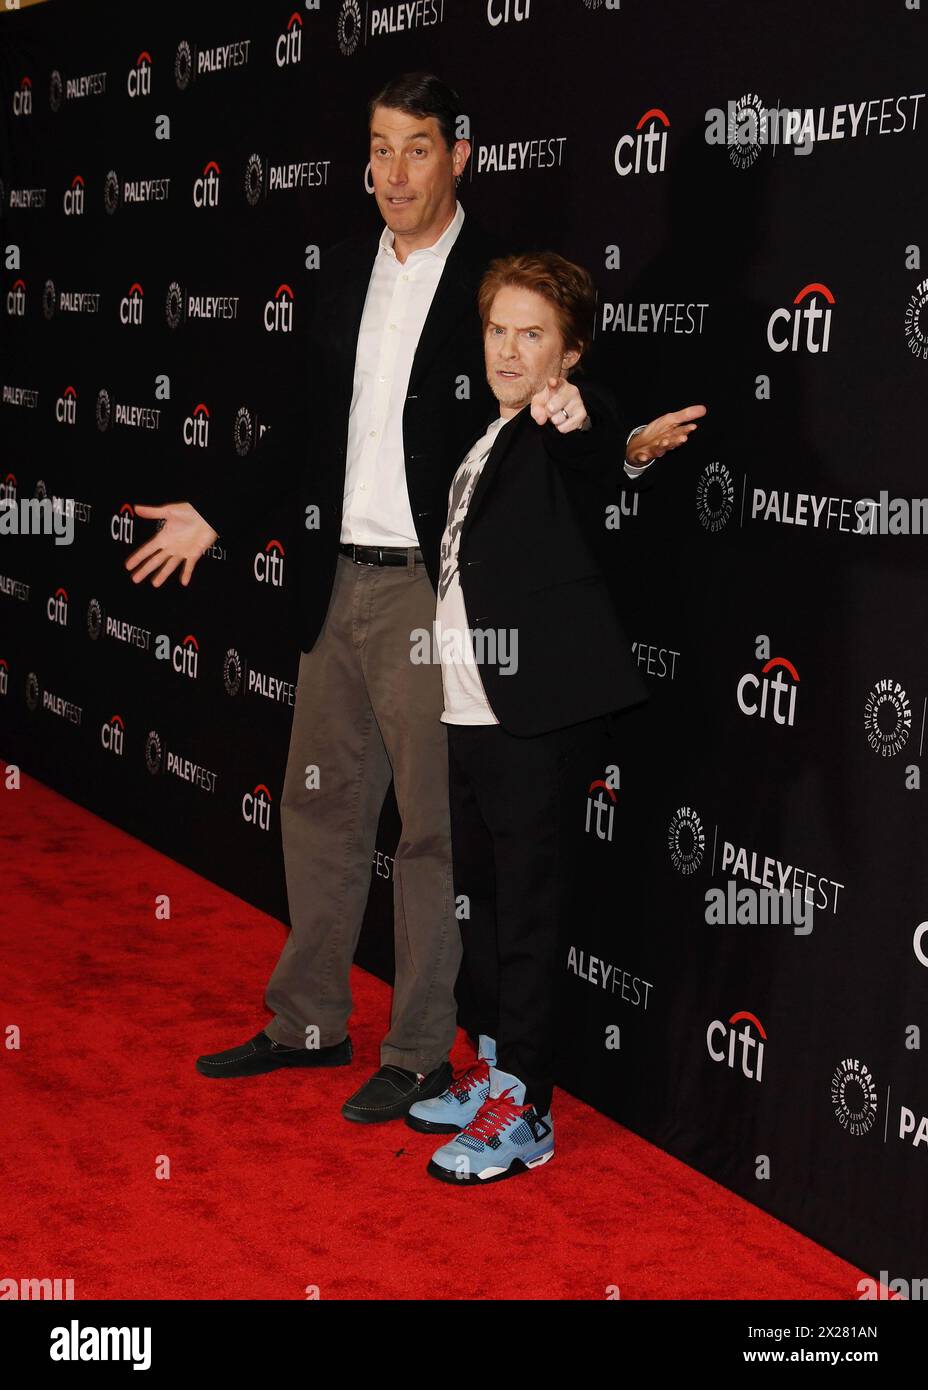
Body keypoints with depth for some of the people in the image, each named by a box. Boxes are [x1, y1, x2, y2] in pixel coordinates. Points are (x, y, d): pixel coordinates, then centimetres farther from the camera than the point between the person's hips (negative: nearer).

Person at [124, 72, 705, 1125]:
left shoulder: (498, 280, -8)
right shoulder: (344, 271, 11)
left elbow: (547, 434, -7)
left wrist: (623, 445, -28)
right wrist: (214, 516, 20)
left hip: (437, 592, -7)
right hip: (339, 583, 7)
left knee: (432, 824, 2)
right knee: (321, 806, 15)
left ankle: (421, 1053, 15)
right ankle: (308, 1022, 30)